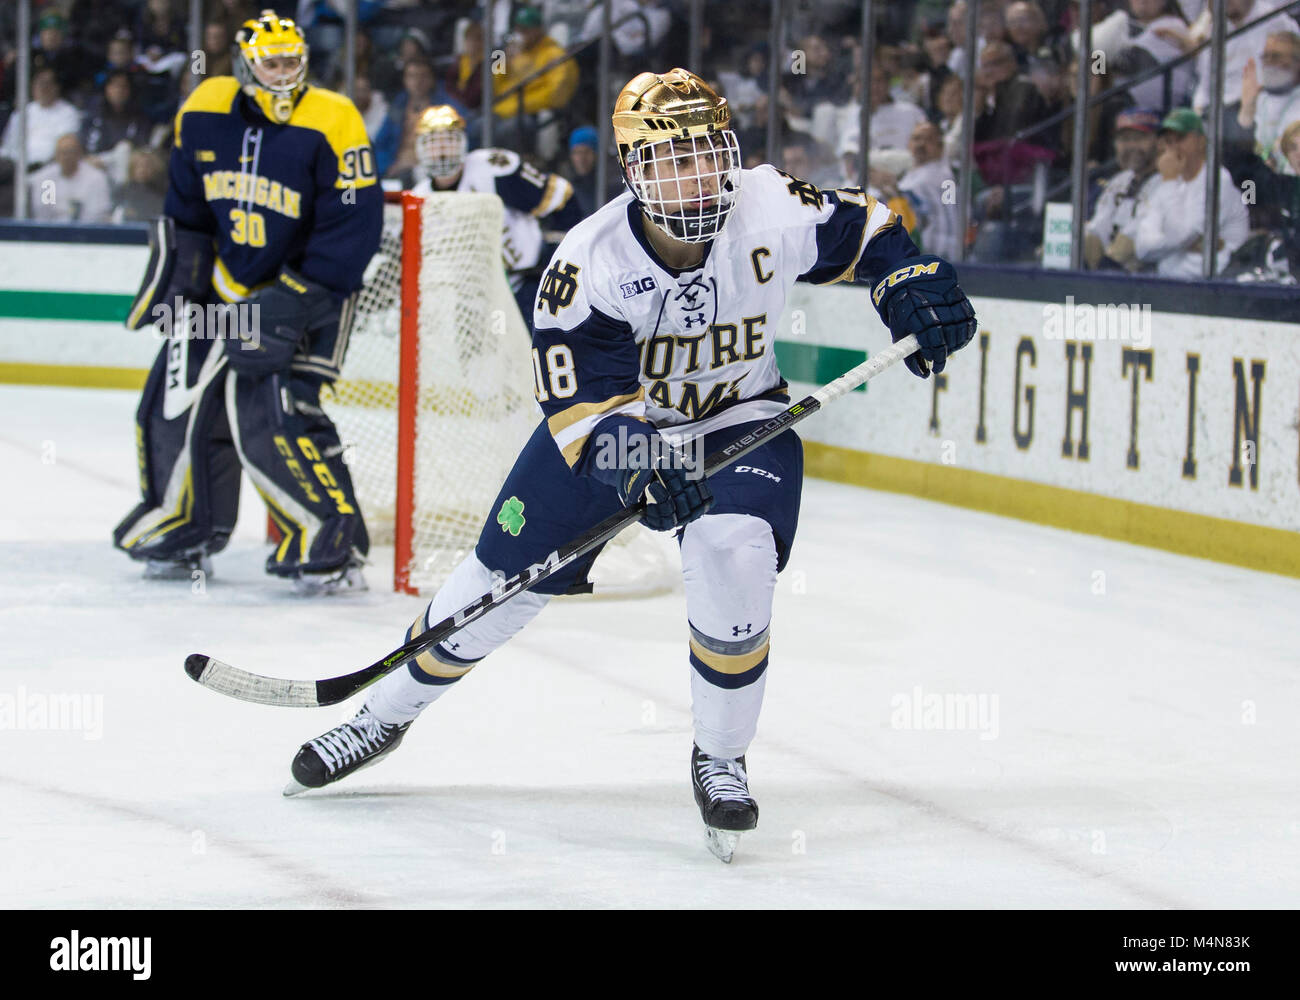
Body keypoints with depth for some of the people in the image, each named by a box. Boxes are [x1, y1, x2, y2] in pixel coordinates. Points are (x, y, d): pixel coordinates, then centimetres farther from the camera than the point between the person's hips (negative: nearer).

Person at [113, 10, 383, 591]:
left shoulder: (331, 124, -18)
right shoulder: (203, 113, -3)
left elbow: (355, 227, -19)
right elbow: (185, 203, 14)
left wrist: (294, 304, -23)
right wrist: (175, 265, 6)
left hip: (304, 291, -6)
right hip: (223, 288, 6)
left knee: (272, 414, -20)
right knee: (176, 404, 5)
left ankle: (332, 544, -13)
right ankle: (185, 533, 25)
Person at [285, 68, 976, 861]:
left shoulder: (774, 208, -21)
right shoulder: (592, 259, -26)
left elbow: (865, 228, -1)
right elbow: (580, 396, -30)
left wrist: (911, 283, -17)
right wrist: (627, 447, -48)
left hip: (739, 417, 0)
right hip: (609, 421, 0)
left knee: (732, 554, -29)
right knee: (504, 578, 3)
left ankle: (722, 757, -8)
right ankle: (387, 714, 27)